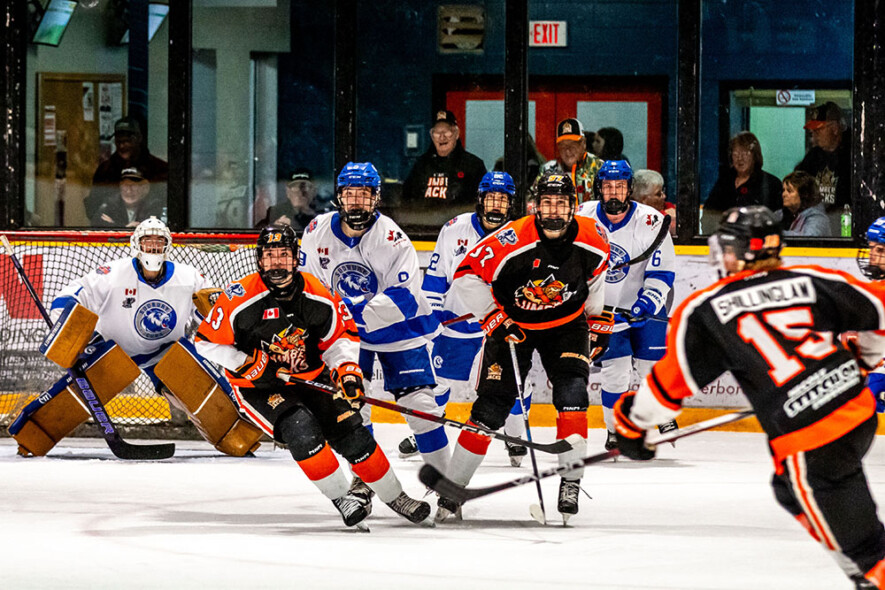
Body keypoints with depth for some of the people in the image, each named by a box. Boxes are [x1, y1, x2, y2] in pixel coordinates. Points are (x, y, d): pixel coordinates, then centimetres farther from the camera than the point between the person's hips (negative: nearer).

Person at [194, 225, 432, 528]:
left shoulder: (317, 295, -9)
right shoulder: (241, 297, -19)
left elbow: (341, 335, 4)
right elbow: (206, 342, -12)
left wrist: (347, 370, -14)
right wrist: (249, 365, -19)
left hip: (309, 379, 3)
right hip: (258, 388, -3)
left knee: (351, 432, -6)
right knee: (301, 430, -28)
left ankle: (395, 496, 12)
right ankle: (341, 497, -15)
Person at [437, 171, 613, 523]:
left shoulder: (592, 239, -16)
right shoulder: (512, 240, -29)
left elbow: (598, 275, 7)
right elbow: (467, 276, -21)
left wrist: (600, 322, 11)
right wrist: (497, 322, -22)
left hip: (566, 324, 2)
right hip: (513, 324, -2)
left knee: (572, 395, -18)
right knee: (491, 408, -7)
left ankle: (571, 484, -8)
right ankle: (451, 491, 3)